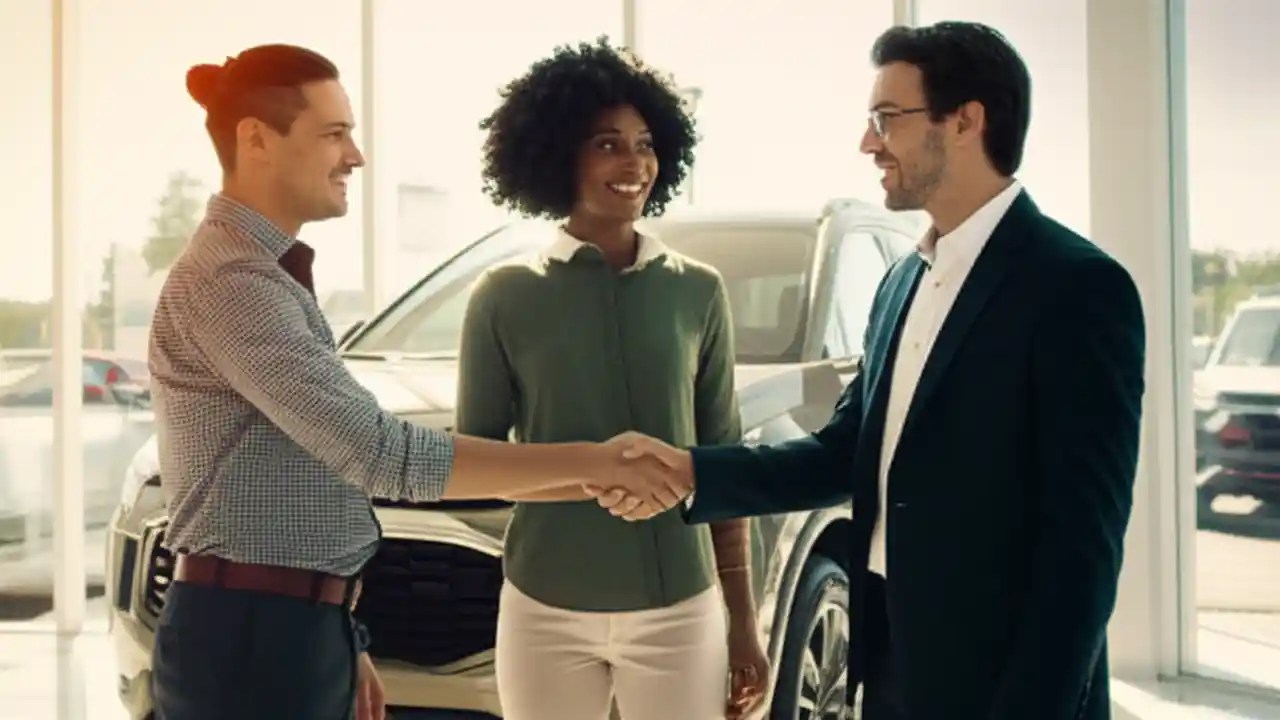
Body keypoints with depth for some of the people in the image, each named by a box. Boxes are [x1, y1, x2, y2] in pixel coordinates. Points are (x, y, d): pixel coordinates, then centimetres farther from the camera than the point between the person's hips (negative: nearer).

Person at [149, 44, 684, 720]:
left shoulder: (266, 273, 15)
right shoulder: (230, 280, -17)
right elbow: (378, 453, -25)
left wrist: (340, 641, 19)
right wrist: (589, 461, -23)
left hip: (290, 631, 10)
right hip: (248, 644, -10)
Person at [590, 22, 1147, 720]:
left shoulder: (1076, 287, -15)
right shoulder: (903, 282, 11)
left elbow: (1082, 537, -17)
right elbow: (848, 450, 11)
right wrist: (692, 470, -2)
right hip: (895, 662, 8)